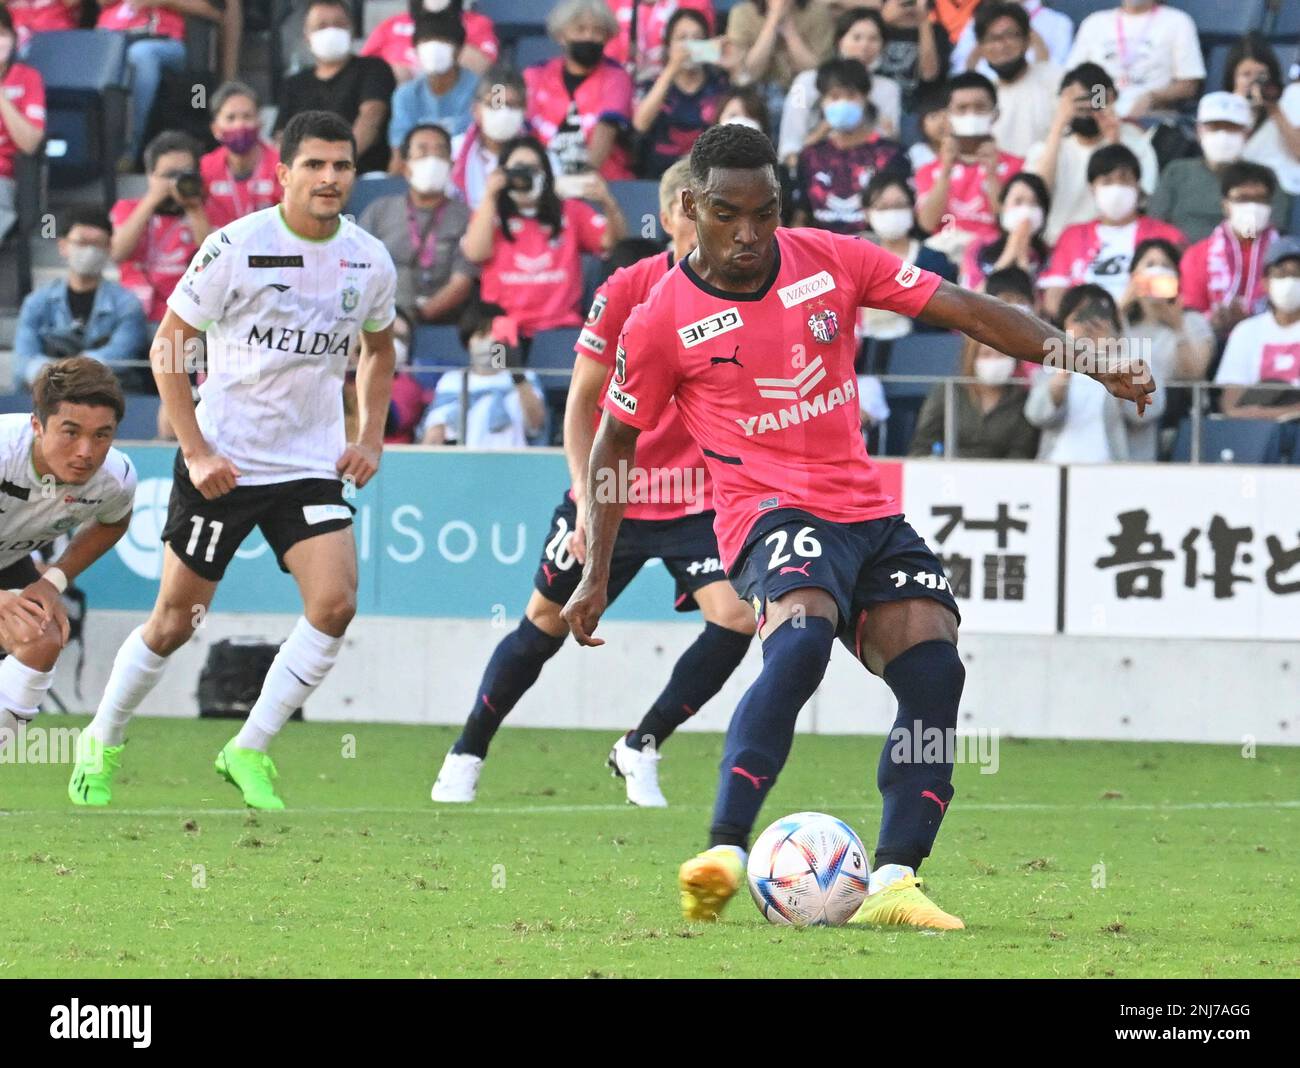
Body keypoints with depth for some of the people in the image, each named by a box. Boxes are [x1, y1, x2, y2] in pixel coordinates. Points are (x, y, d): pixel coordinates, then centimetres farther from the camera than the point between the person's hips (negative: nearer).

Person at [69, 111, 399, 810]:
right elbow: (168, 345, -7)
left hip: (311, 464, 3)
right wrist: (196, 450, -13)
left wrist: (371, 437, 6)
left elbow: (378, 349, 20)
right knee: (176, 620, 3)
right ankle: (102, 745, 26)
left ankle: (249, 752, -3)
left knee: (336, 601, -16)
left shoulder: (370, 261, 0)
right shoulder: (237, 248, -13)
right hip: (220, 462, -3)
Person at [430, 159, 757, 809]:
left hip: (699, 499, 1)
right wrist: (586, 495, -11)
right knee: (547, 622, 8)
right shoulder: (626, 291, -11)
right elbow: (581, 402, -3)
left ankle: (640, 749, 2)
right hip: (615, 490, -1)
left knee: (736, 618, -18)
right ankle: (467, 755, 28)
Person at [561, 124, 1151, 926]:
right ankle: (726, 853, -38)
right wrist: (598, 574, 7)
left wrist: (1066, 352, -9)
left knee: (935, 670, -15)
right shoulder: (664, 320, -4)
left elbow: (965, 310, 2)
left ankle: (893, 881, -16)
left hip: (870, 510, 5)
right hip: (771, 512, -5)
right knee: (800, 640, -34)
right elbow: (615, 444, 8)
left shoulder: (834, 261, 3)